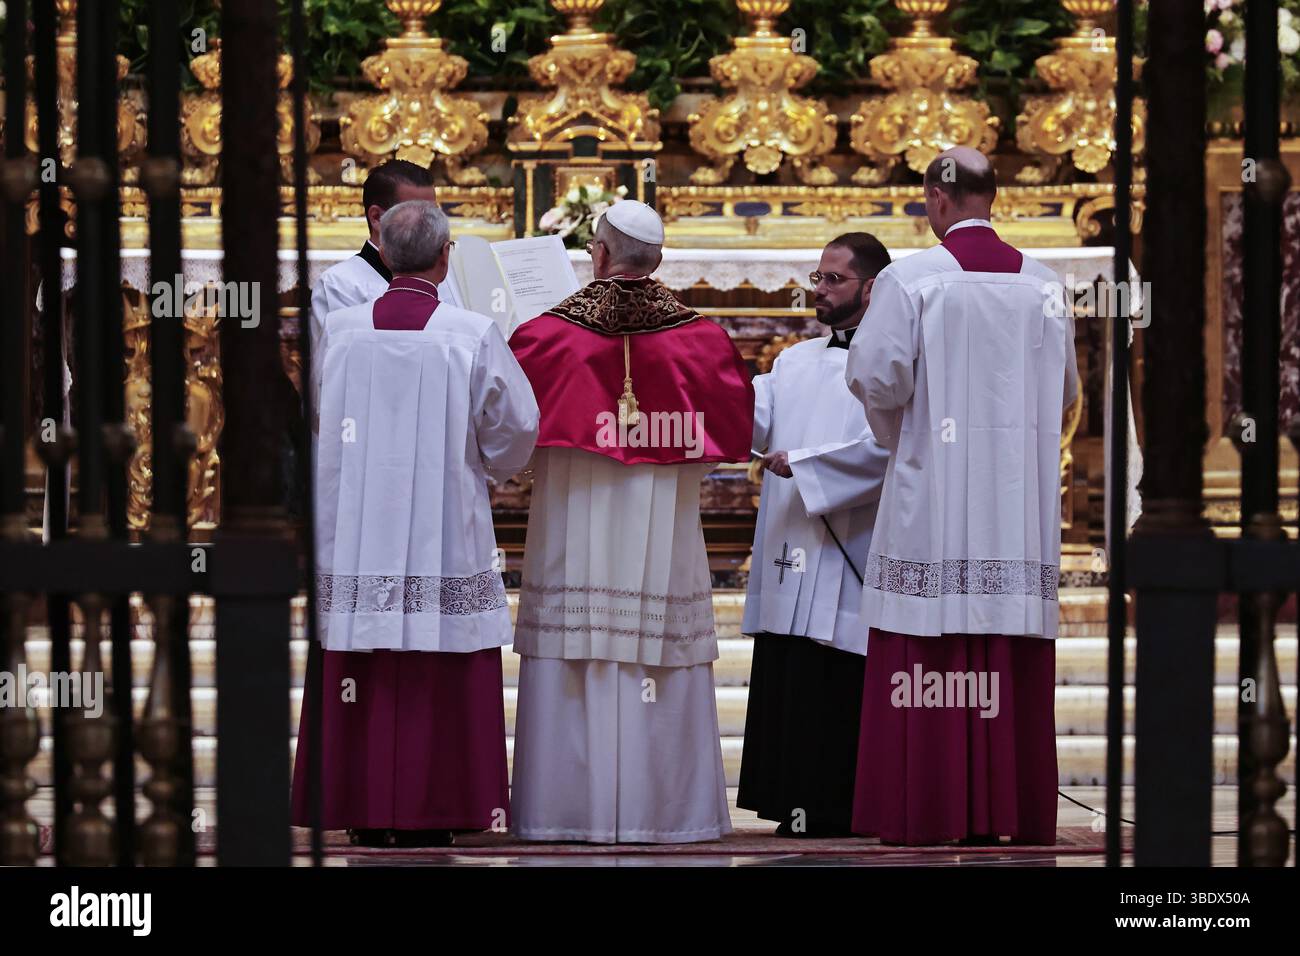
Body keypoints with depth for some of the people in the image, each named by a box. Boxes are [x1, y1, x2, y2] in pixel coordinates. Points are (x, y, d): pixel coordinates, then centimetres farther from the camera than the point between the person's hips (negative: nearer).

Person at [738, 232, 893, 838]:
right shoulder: (794, 363, 21)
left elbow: (883, 446, -15)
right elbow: (750, 419, 9)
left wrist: (801, 466, -12)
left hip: (844, 559, -7)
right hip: (789, 558, 7)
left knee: (834, 690, -7)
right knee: (785, 683, 4)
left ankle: (829, 808, -3)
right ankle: (792, 803, 7)